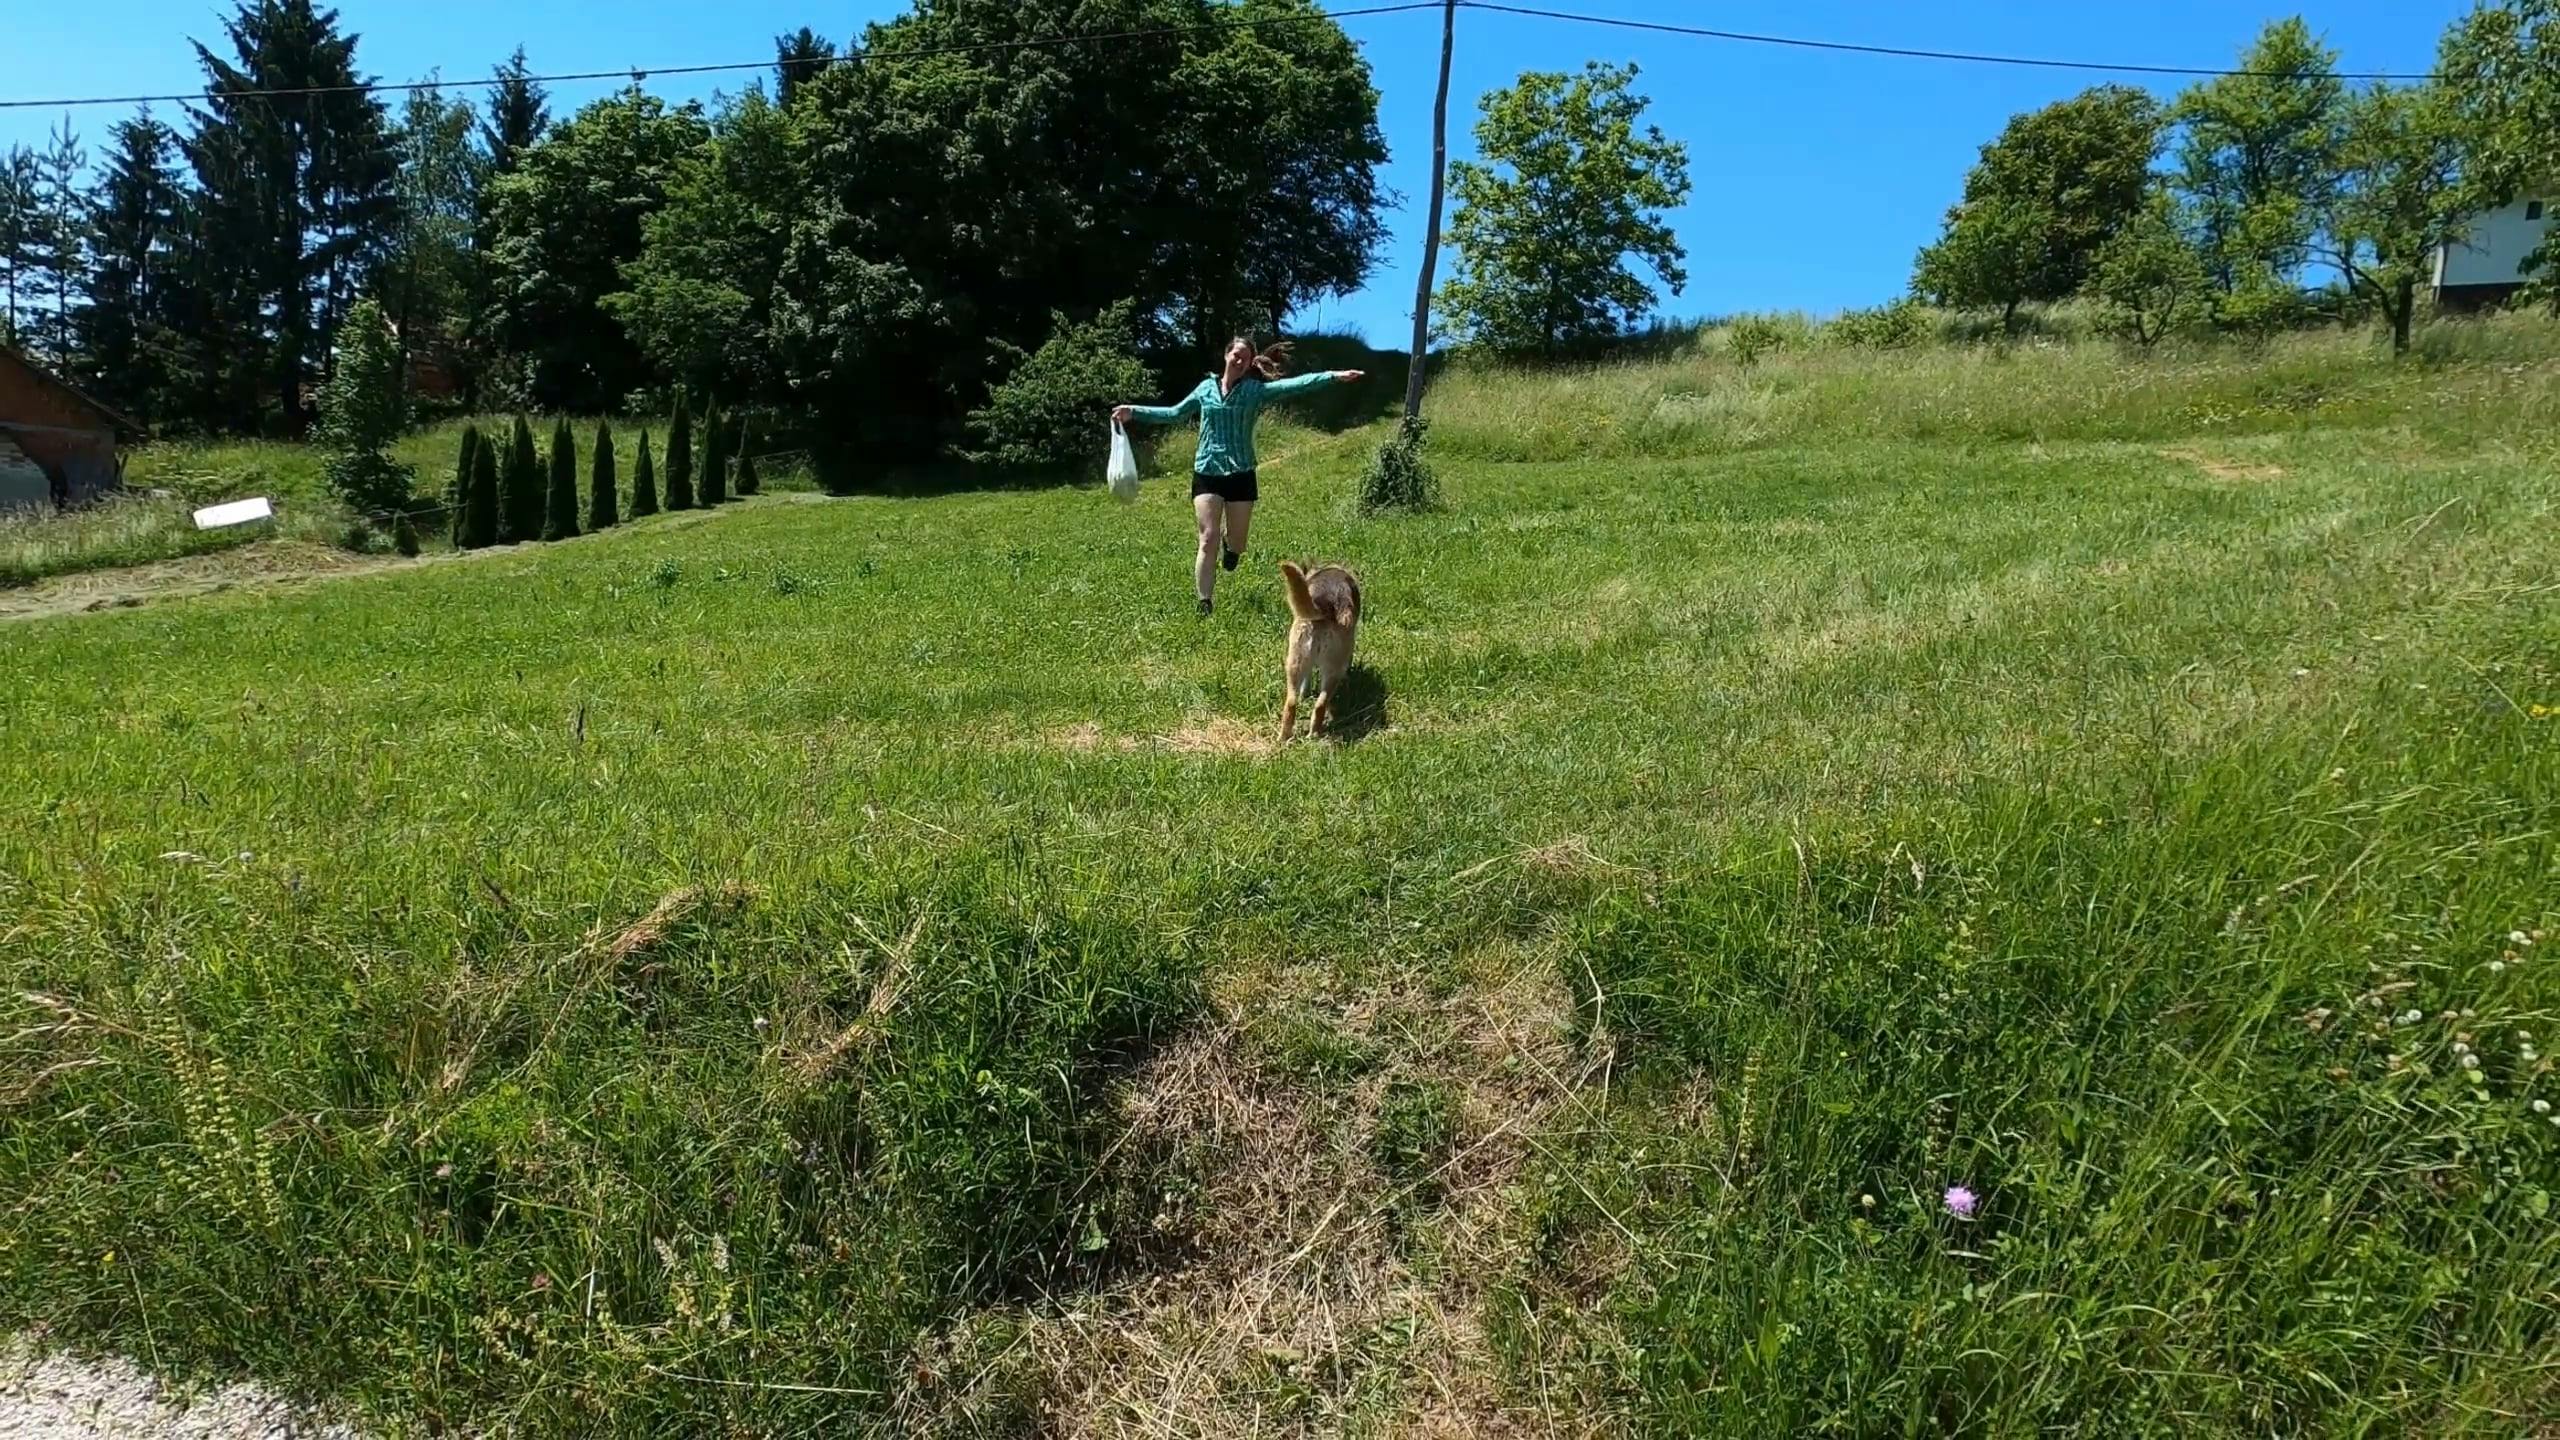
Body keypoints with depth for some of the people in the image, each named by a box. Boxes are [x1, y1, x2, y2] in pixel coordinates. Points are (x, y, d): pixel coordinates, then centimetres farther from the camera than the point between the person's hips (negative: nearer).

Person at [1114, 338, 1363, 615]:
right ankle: (1204, 605, -2)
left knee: (1237, 543, 8)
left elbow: (1291, 385, -13)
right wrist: (1134, 411, 11)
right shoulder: (1206, 388, 7)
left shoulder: (1255, 390, 0)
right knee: (1208, 540, -8)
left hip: (1240, 475, 0)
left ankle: (1229, 541, 47)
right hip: (1206, 473, 0)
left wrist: (1333, 376, -27)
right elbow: (1175, 414, 17)